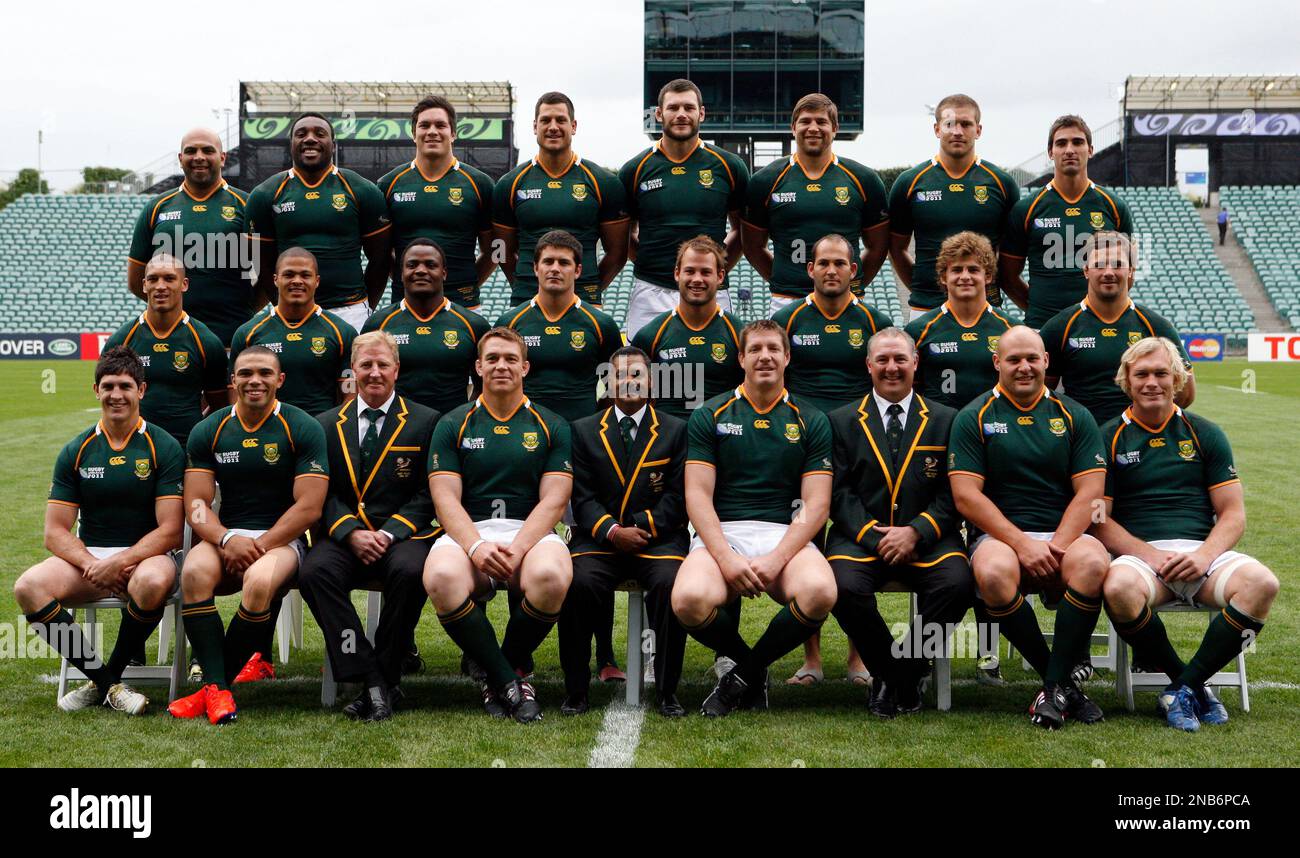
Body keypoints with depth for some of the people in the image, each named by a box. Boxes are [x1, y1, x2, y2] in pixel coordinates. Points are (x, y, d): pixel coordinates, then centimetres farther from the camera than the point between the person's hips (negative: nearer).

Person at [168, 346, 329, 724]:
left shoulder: (303, 428, -1)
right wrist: (226, 539, -17)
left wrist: (259, 546, -15)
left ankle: (215, 683, -18)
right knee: (194, 573, -31)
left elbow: (309, 507, -7)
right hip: (224, 535, 3)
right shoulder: (208, 430, 9)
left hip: (282, 538, -3)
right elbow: (196, 502, 3)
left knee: (260, 580, -36)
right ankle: (219, 690, -33)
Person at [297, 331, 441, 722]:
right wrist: (350, 532, -12)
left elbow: (428, 494, 1)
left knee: (410, 571, -35)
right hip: (343, 534, 2)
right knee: (315, 571, -30)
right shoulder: (328, 424, 14)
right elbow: (324, 492, 7)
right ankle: (369, 679, -28)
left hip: (401, 533, -2)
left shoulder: (425, 422, 7)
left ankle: (385, 678, -19)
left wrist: (390, 533, -13)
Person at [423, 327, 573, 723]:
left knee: (552, 576, -35)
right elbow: (445, 498, 2)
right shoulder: (452, 424, 12)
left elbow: (553, 499, 2)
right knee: (441, 577, -35)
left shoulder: (551, 426, 12)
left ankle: (496, 677, -7)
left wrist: (517, 548, -16)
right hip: (467, 532, 0)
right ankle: (508, 681, -15)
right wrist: (476, 547, -17)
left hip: (531, 532, 0)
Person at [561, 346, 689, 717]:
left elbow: (677, 495, 2)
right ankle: (575, 690, -15)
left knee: (671, 584, -31)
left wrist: (642, 528, -12)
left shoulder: (675, 430, 10)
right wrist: (612, 532, -14)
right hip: (599, 538, 1)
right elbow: (582, 495, 3)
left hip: (658, 537, 0)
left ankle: (666, 690, -16)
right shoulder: (584, 430, 12)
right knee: (578, 583, -29)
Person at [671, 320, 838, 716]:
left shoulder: (811, 422, 11)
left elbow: (815, 504, 3)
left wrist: (777, 559, -14)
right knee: (690, 601, -33)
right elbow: (697, 495, 1)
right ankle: (753, 668, 2)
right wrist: (726, 557, -15)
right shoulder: (709, 416, 10)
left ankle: (745, 673, -3)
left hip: (786, 535, 1)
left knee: (819, 593, -33)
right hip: (721, 534, 0)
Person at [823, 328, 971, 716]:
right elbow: (839, 492, 3)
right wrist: (873, 535, -13)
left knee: (957, 582, -30)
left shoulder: (945, 420, 12)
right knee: (845, 586, -31)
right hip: (860, 535, 0)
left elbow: (953, 493, 4)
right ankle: (889, 672, -5)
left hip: (926, 538, 1)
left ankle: (903, 669, -7)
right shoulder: (842, 421, 11)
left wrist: (916, 532, -12)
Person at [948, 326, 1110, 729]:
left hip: (1064, 534, 1)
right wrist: (1022, 544, -14)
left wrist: (1057, 545, -13)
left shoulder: (1074, 416, 12)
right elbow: (966, 496, -3)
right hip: (999, 535, -1)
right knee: (994, 571, -36)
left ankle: (1055, 687, -20)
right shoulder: (973, 418, 6)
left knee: (1092, 562, -34)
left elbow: (1089, 493, 4)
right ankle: (1063, 682, -17)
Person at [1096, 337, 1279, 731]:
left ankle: (1184, 689, -17)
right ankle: (1194, 686, -15)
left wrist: (1204, 556, -11)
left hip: (1204, 553, 2)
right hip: (1138, 553, -2)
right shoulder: (1109, 438, 9)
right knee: (1119, 589, -37)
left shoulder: (1204, 433, 15)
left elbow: (1233, 514, 9)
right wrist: (1151, 555, -13)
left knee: (1261, 583, -29)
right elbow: (1100, 520, 2)